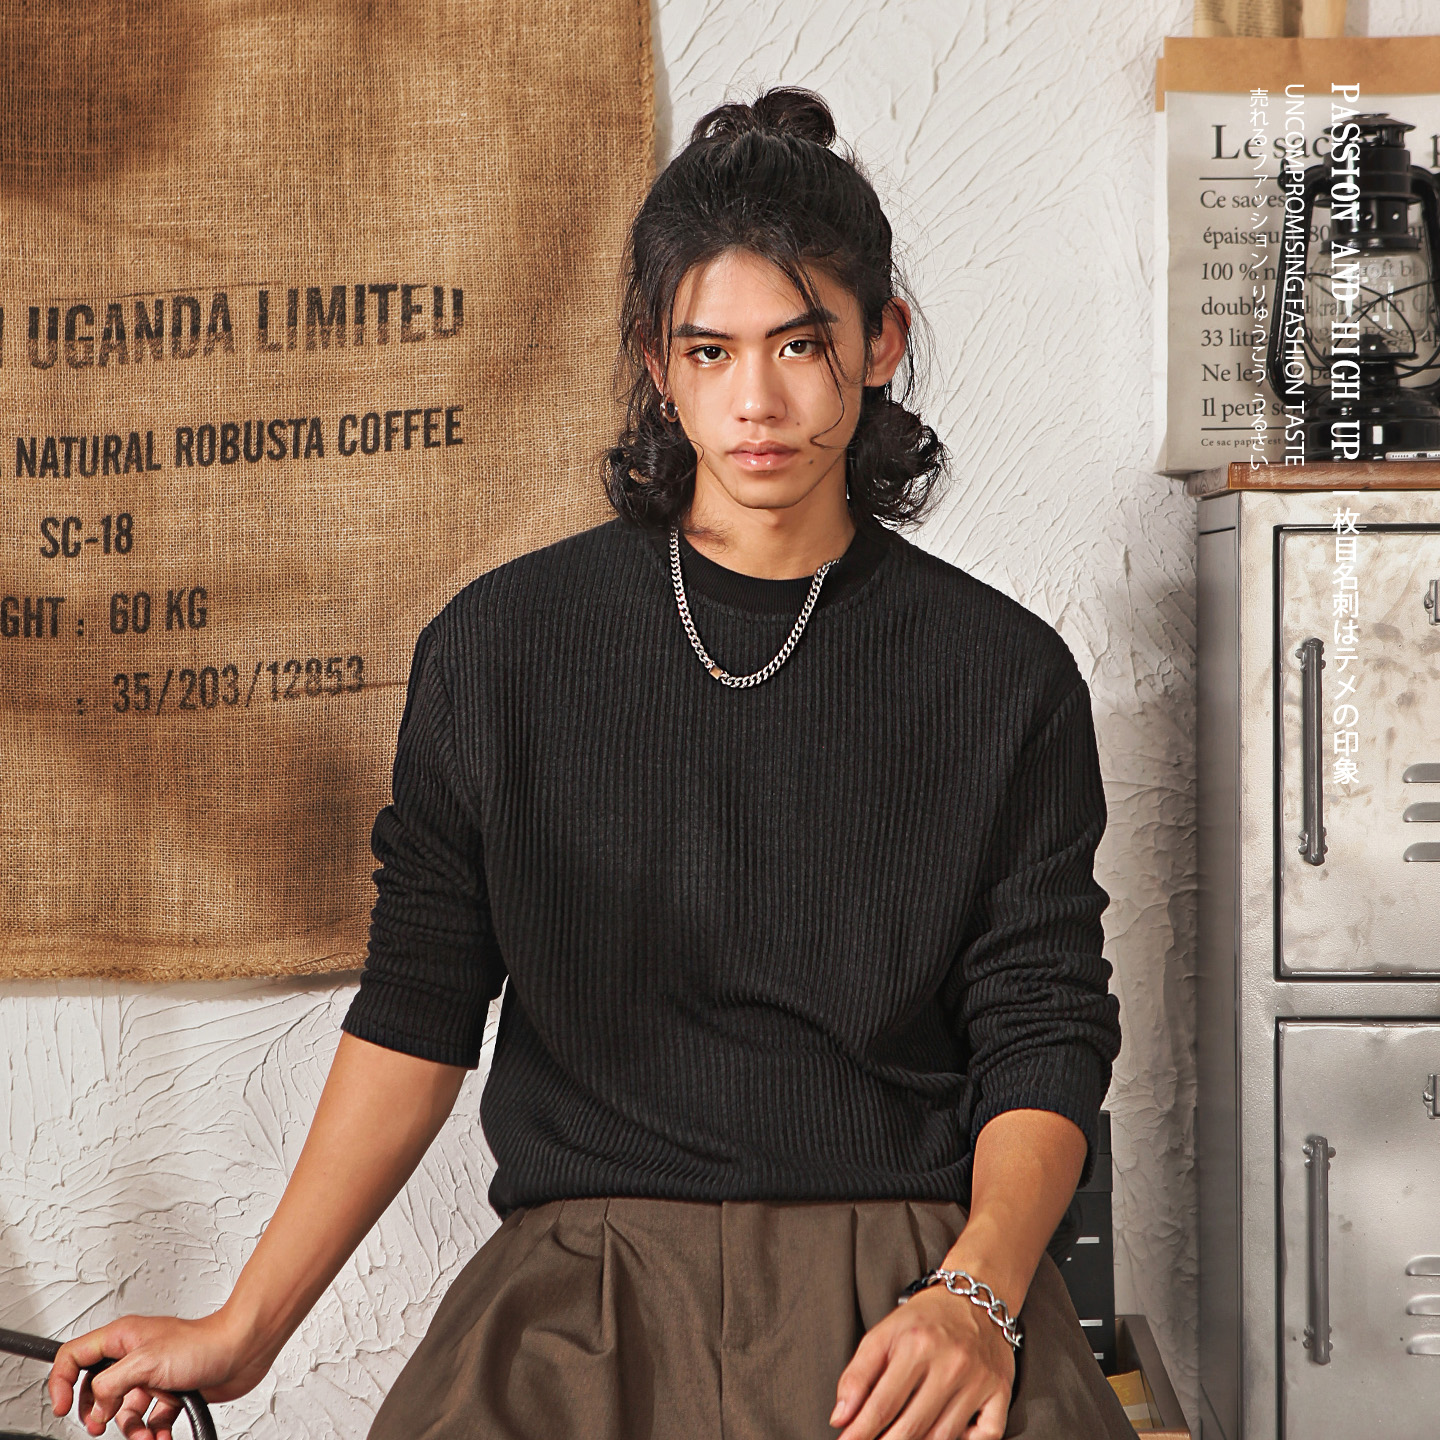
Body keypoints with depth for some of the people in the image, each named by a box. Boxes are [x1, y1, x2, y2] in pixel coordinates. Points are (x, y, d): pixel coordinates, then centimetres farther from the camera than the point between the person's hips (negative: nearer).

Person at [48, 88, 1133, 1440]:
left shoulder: (1004, 676, 6)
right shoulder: (500, 647, 7)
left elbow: (1044, 1034, 3)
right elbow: (416, 1009, 9)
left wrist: (976, 1293, -16)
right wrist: (246, 1327, 4)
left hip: (912, 1262, 0)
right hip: (591, 1270, 0)